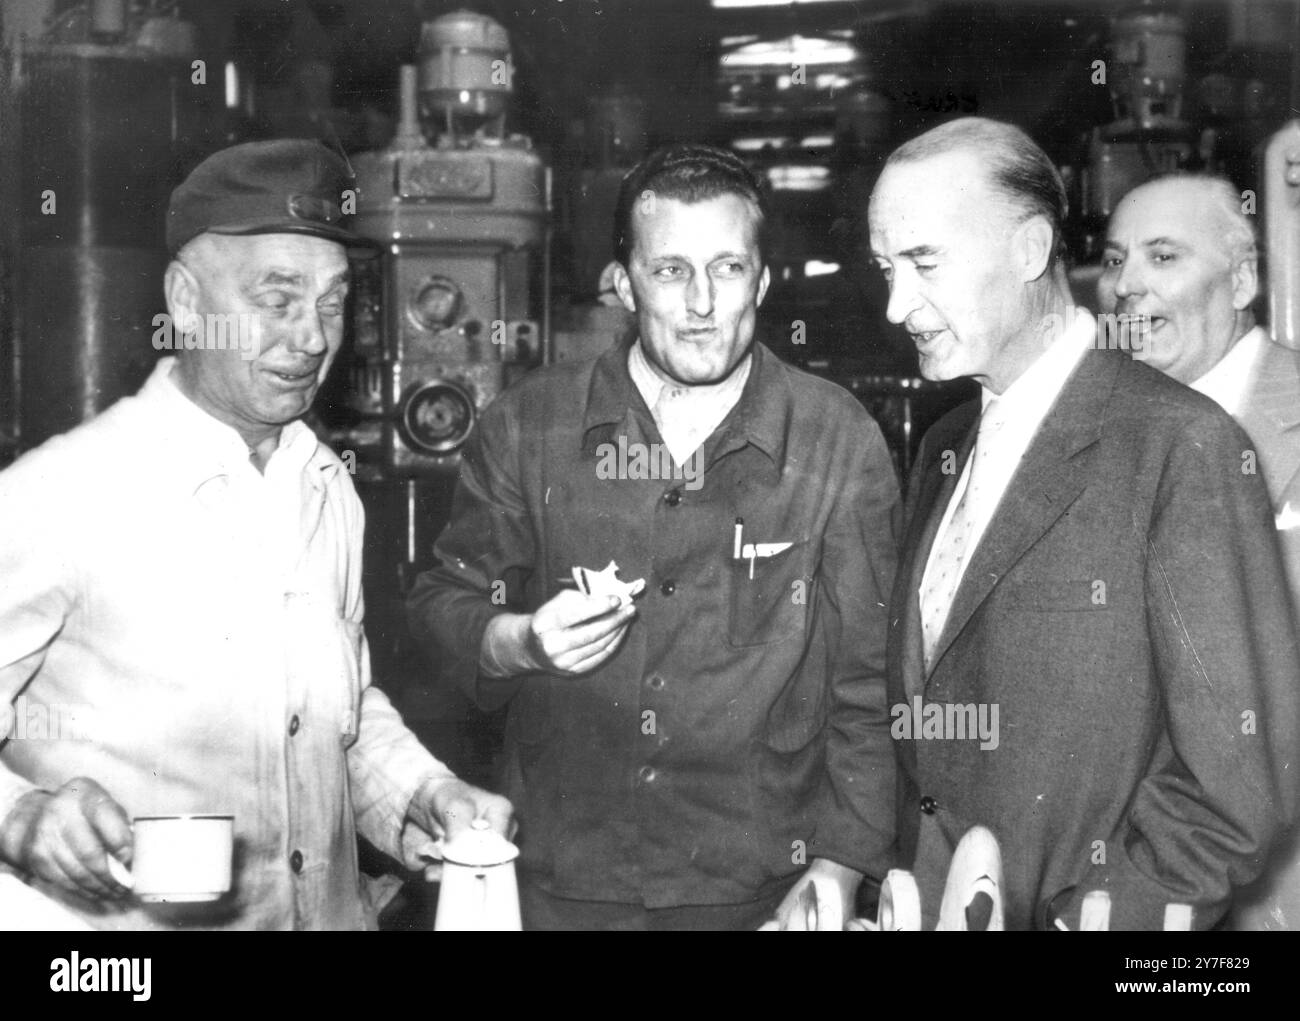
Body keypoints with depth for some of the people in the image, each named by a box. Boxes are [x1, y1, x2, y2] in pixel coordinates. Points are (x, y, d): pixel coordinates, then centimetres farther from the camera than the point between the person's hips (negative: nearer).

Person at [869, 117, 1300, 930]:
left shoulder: (1181, 445, -16)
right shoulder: (944, 450, 7)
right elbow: (915, 734, 9)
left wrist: (1076, 920, -19)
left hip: (1076, 914, -6)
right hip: (923, 906, 6)